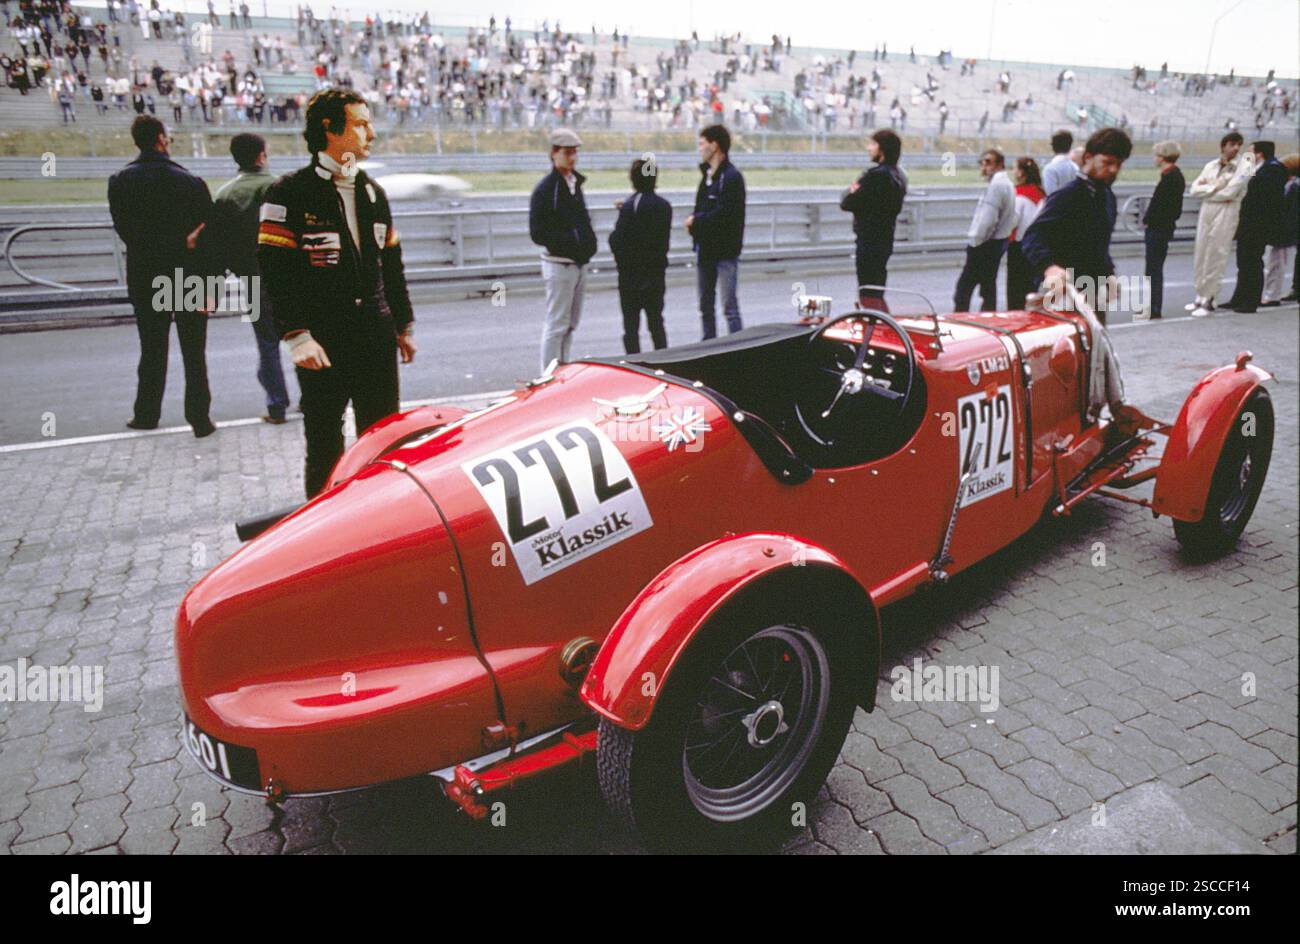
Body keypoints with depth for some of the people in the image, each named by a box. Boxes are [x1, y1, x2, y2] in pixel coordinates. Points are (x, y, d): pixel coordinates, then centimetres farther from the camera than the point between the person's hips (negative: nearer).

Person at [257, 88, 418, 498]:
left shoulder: (373, 192, 14)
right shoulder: (290, 193, -5)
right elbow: (275, 270, -11)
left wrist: (404, 326, 17)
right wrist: (297, 337, -18)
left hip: (377, 337, 5)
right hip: (323, 341, -5)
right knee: (325, 446, 5)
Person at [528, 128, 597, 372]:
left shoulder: (575, 184, 15)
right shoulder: (545, 188, -10)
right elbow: (538, 233, -14)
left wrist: (589, 242, 4)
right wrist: (571, 241, -20)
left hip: (579, 263, 8)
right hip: (559, 264, -8)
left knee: (570, 324, 14)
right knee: (557, 325, -5)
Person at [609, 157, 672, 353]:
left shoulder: (630, 207, -15)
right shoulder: (665, 205, 3)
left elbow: (618, 243, -19)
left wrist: (612, 236, 5)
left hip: (631, 274, -5)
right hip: (657, 274, 5)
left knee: (631, 326, 2)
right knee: (656, 323, 15)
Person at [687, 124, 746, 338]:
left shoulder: (731, 176, -13)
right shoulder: (707, 175, 15)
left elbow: (723, 214, -22)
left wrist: (696, 220, -10)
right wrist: (694, 221, -7)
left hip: (725, 250, -9)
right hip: (706, 248, 9)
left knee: (729, 305, -9)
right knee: (706, 306, 14)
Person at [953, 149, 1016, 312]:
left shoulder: (995, 185, -17)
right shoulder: (1007, 183, 15)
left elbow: (987, 219, -23)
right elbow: (1012, 219, 18)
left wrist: (974, 240, -14)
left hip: (986, 244, -10)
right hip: (999, 242, 10)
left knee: (964, 286, -8)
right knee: (989, 285, 14)